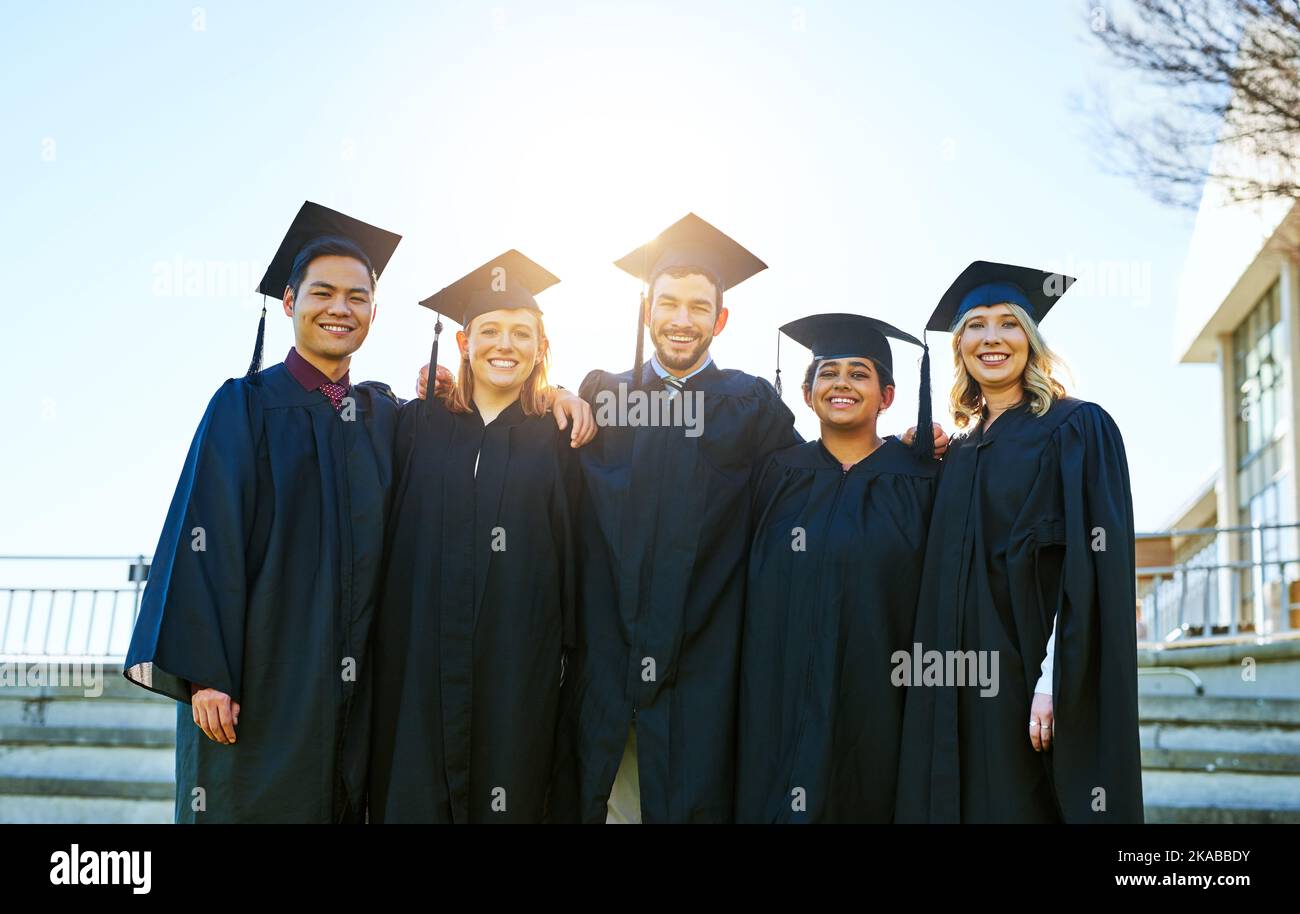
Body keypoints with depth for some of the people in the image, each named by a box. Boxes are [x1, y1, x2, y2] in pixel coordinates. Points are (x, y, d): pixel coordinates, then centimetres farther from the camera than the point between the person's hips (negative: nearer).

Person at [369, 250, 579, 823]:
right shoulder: (418, 424, 6)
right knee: (413, 796, 4)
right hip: (420, 661, 0)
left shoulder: (557, 439, 5)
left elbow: (573, 557, 6)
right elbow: (387, 532, 12)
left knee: (507, 800, 5)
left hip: (516, 665, 0)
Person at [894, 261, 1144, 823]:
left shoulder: (1075, 428, -2)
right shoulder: (958, 454, 17)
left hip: (1037, 671, -6)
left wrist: (1055, 682, -20)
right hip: (965, 683, 6)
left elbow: (1092, 560, -12)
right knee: (972, 800, 6)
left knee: (1032, 804, -4)